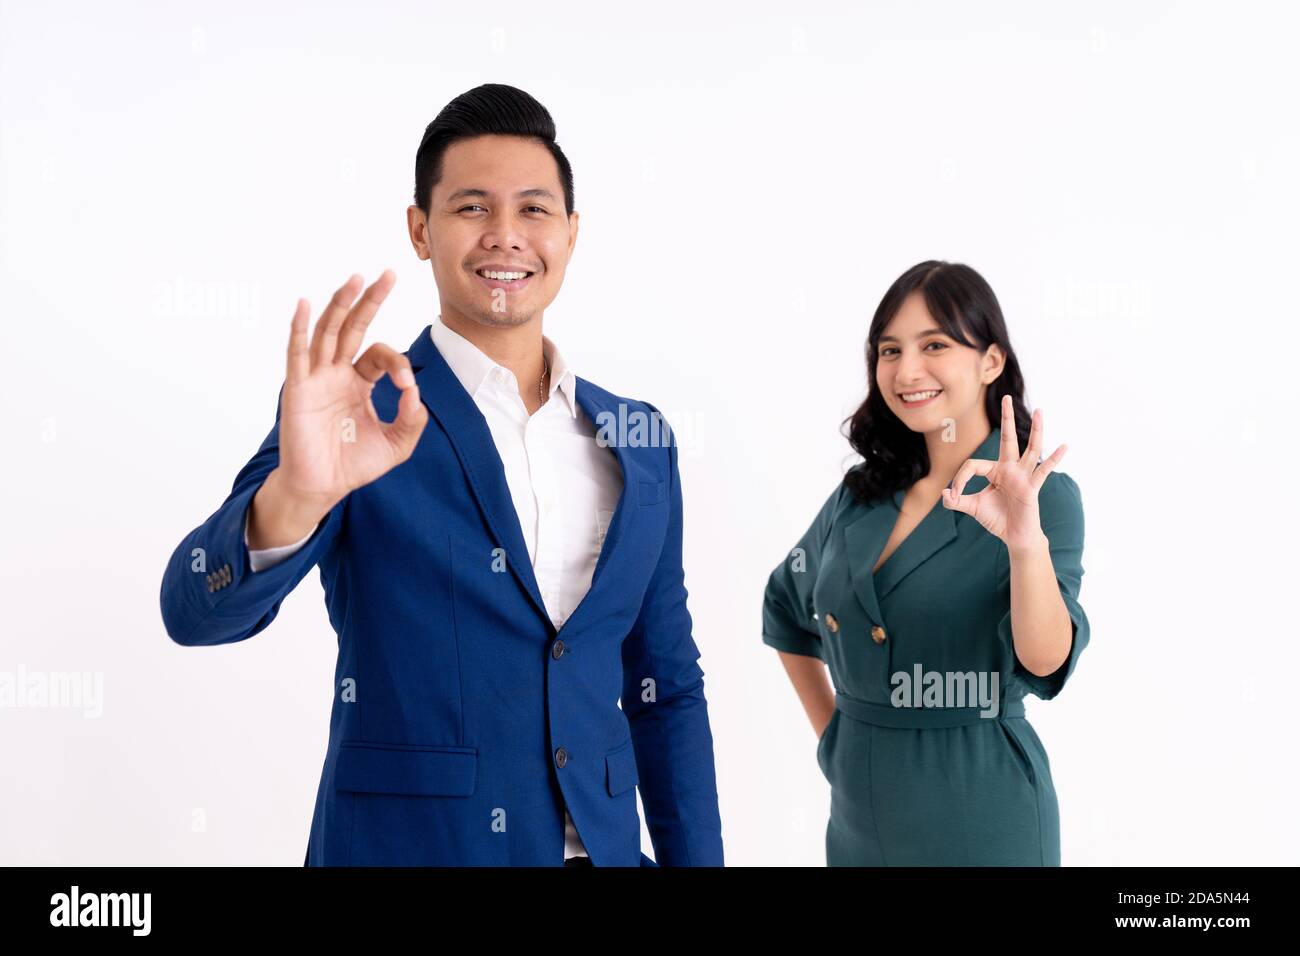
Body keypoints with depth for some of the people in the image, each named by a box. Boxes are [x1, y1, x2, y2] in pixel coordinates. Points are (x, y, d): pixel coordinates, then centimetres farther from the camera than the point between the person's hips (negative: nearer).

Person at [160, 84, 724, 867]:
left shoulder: (639, 440, 5)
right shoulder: (358, 421, -9)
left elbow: (667, 687, 9)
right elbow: (199, 613, -22)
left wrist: (695, 860, 4)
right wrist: (295, 494, -40)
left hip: (606, 847, 4)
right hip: (407, 843, -4)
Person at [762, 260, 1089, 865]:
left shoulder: (1045, 497, -11)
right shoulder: (861, 495, 4)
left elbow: (1045, 662, -25)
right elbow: (785, 611, 20)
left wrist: (1027, 541, -41)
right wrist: (833, 734, 12)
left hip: (979, 817, -5)